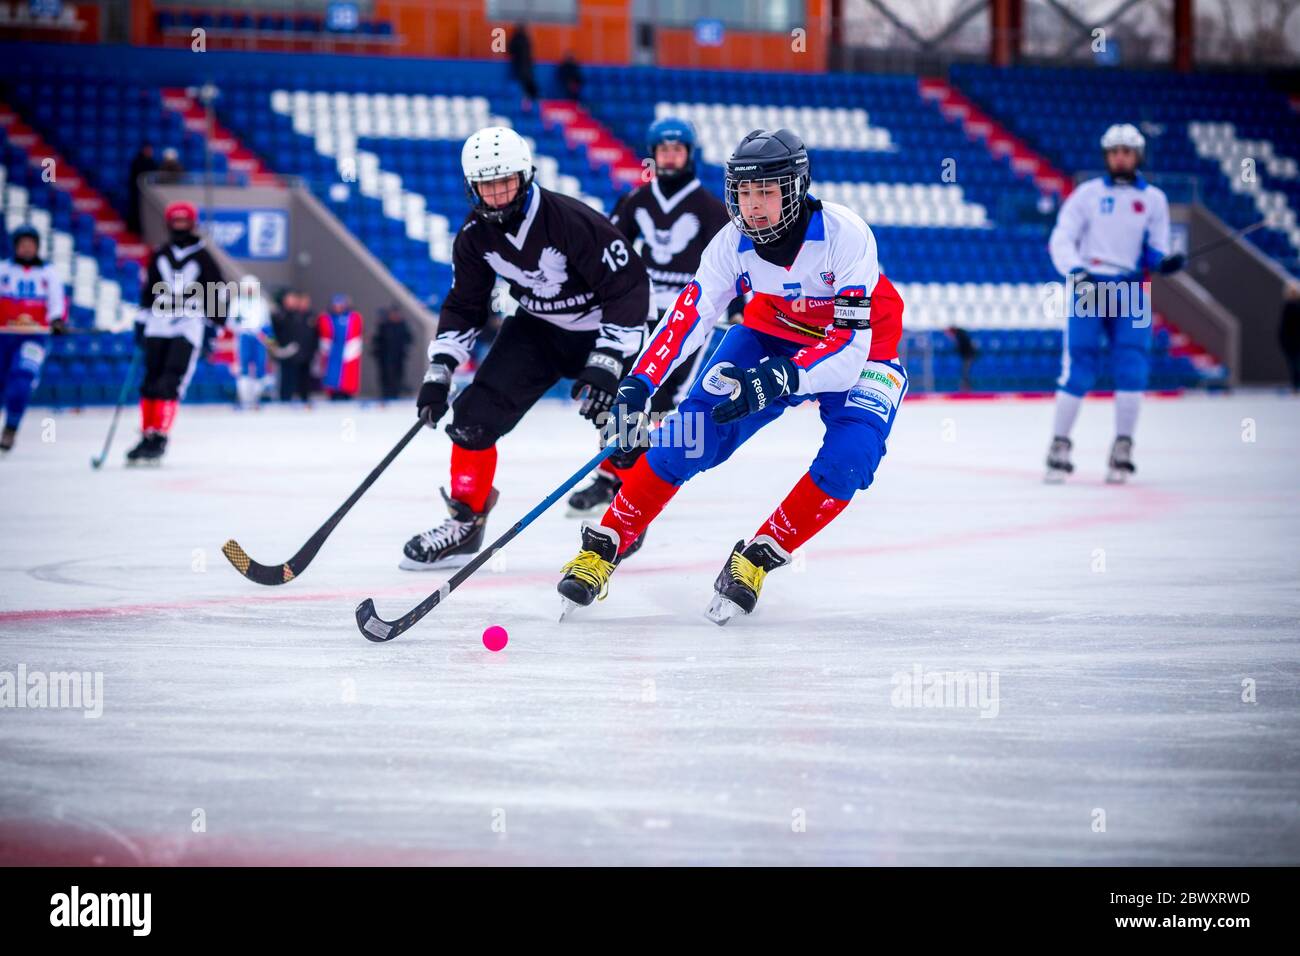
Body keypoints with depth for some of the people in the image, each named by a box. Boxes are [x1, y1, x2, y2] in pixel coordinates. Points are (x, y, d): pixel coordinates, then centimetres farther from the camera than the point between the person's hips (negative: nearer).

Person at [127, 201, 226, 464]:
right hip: (158, 326, 4)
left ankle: (159, 439, -16)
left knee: (170, 384, -15)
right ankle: (147, 436, 12)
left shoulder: (203, 258, 1)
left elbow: (215, 295, 3)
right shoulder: (159, 256, 11)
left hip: (189, 327, -4)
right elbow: (148, 290, 17)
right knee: (151, 382, 4)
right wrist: (141, 322, 14)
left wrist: (213, 329, -1)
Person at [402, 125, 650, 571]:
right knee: (476, 413, -9)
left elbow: (629, 287, -29)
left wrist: (605, 362, -34)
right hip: (536, 329, 5)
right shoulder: (475, 236, -11)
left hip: (601, 330, -5)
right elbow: (463, 307, 2)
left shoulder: (573, 221, -30)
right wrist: (438, 372, -7)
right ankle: (465, 520, 4)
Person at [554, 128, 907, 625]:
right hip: (771, 335, 3)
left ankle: (758, 558, -10)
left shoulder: (843, 233, -32)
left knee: (850, 455, -28)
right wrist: (636, 386, -39)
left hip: (856, 346, -3)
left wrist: (779, 380, -49)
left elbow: (852, 343, -35)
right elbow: (687, 316, -23)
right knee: (694, 430, -15)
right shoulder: (734, 243, -20)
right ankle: (603, 546, -4)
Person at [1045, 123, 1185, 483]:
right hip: (1087, 287, -2)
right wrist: (1076, 272, -16)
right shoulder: (1087, 194, 5)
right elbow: (1061, 239, 1)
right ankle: (1059, 447, 1)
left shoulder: (1154, 199, 10)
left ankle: (1122, 449, -2)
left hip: (1131, 292, 2)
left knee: (1131, 368, -10)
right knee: (1078, 368, -7)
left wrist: (1164, 260, -14)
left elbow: (1156, 251, 10)